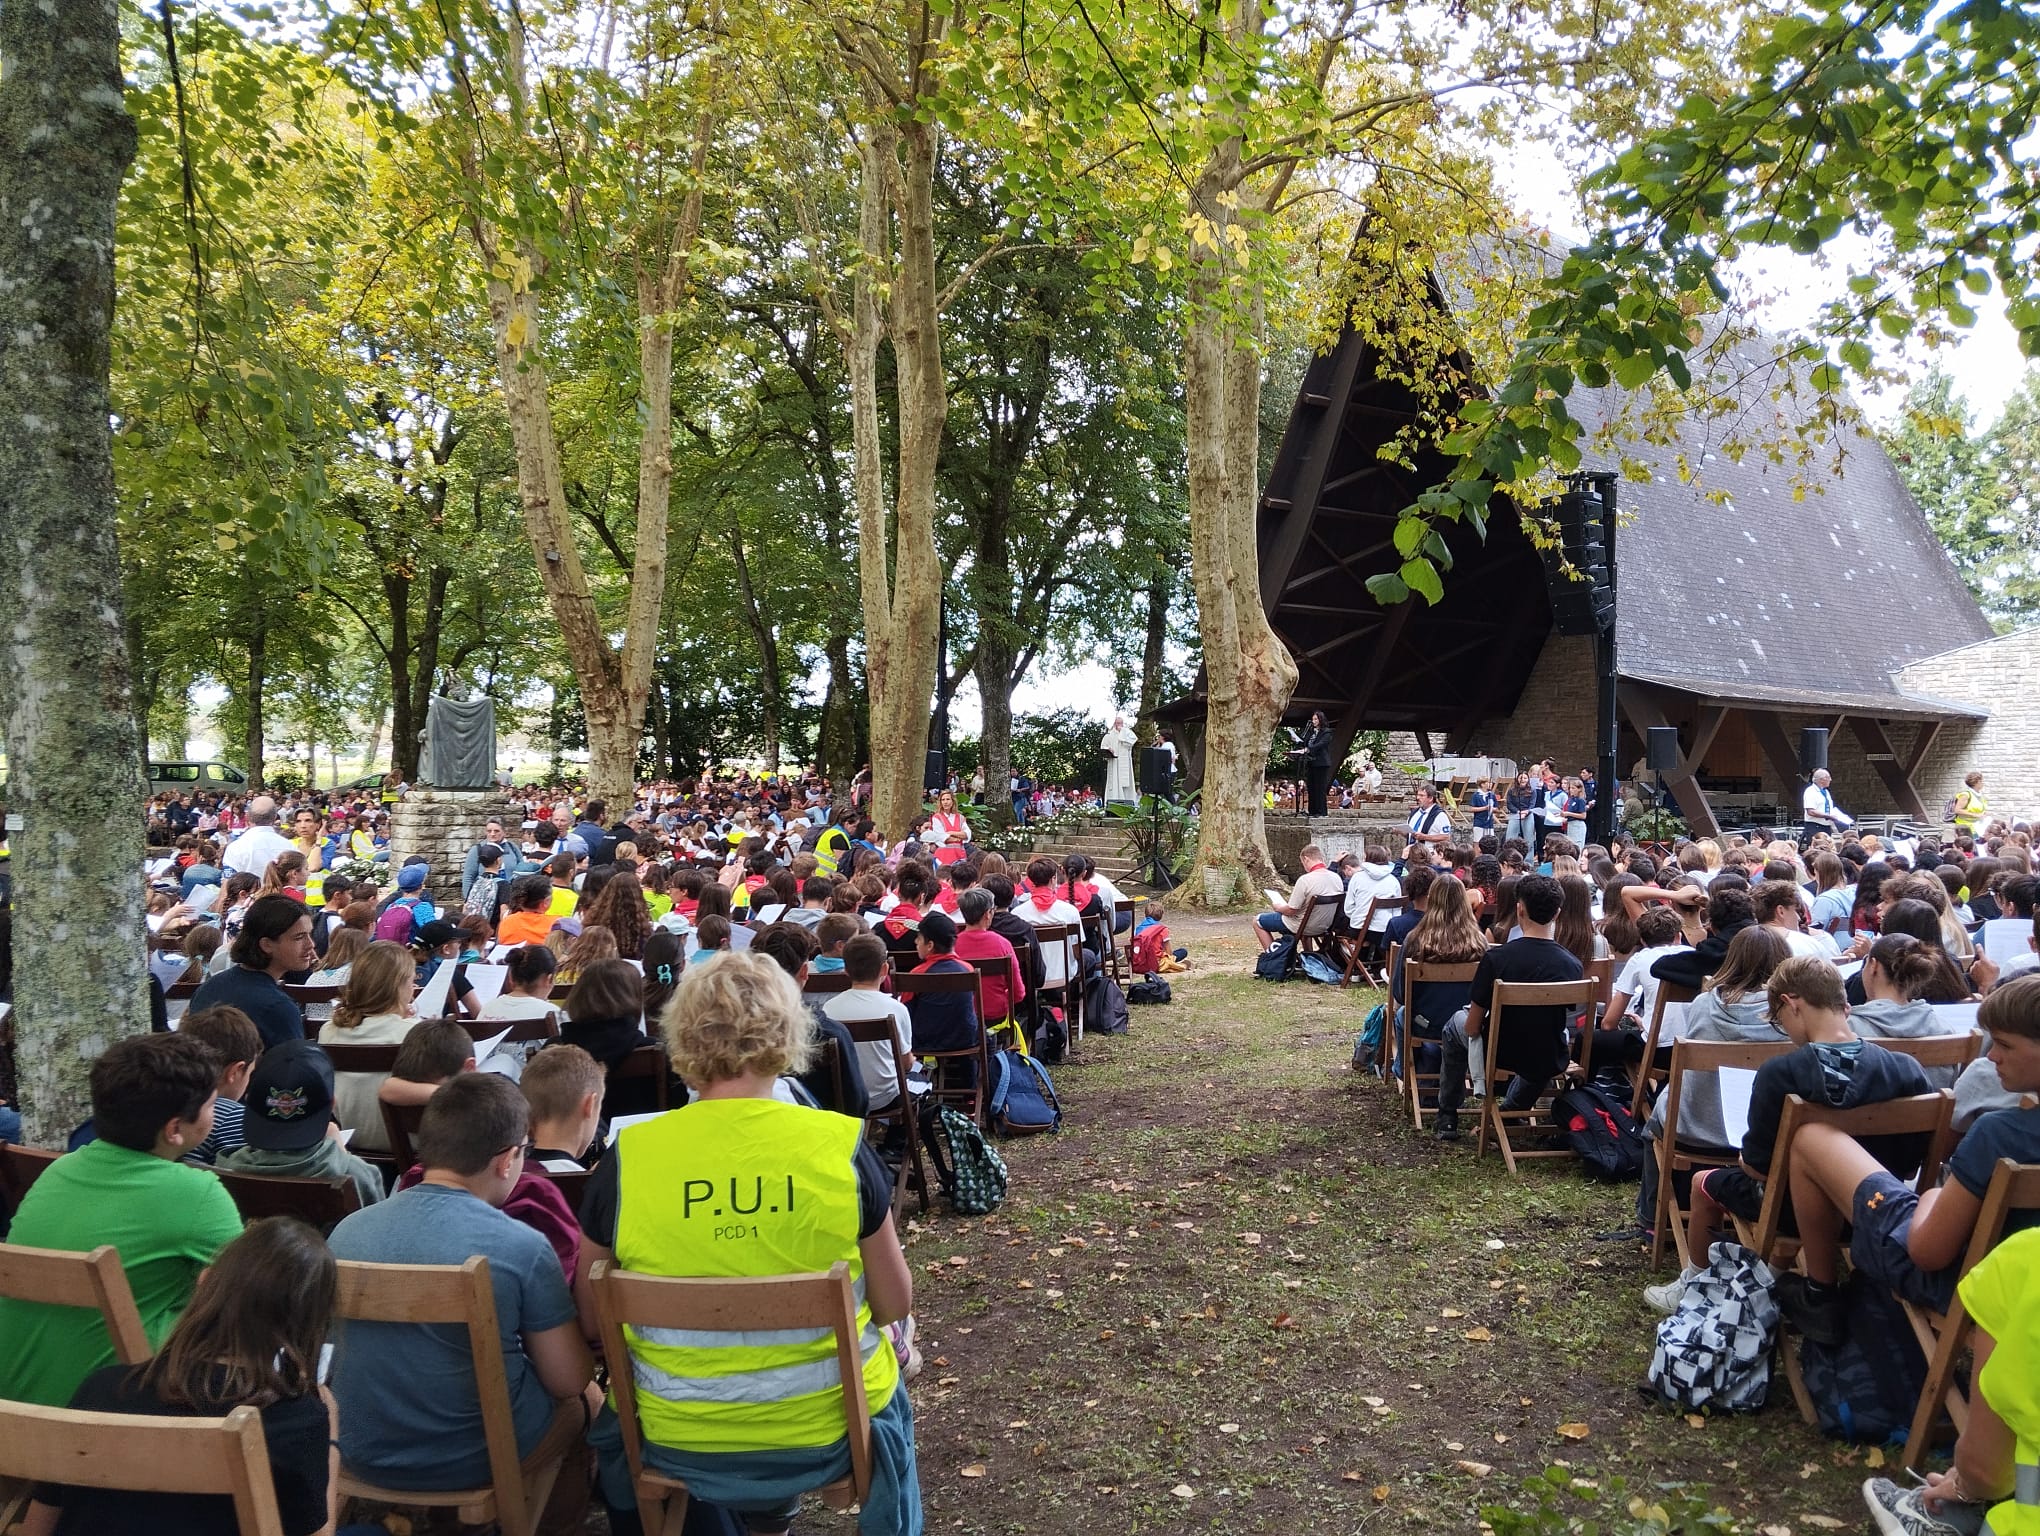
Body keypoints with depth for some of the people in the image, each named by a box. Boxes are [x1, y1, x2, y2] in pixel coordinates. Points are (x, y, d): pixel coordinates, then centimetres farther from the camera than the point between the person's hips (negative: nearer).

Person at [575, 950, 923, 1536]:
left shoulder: (627, 1158, -15)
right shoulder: (841, 1146, -17)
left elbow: (593, 1317, -2)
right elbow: (895, 1304, -6)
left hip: (675, 1441, 1)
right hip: (825, 1430, 0)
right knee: (887, 1396, 35)